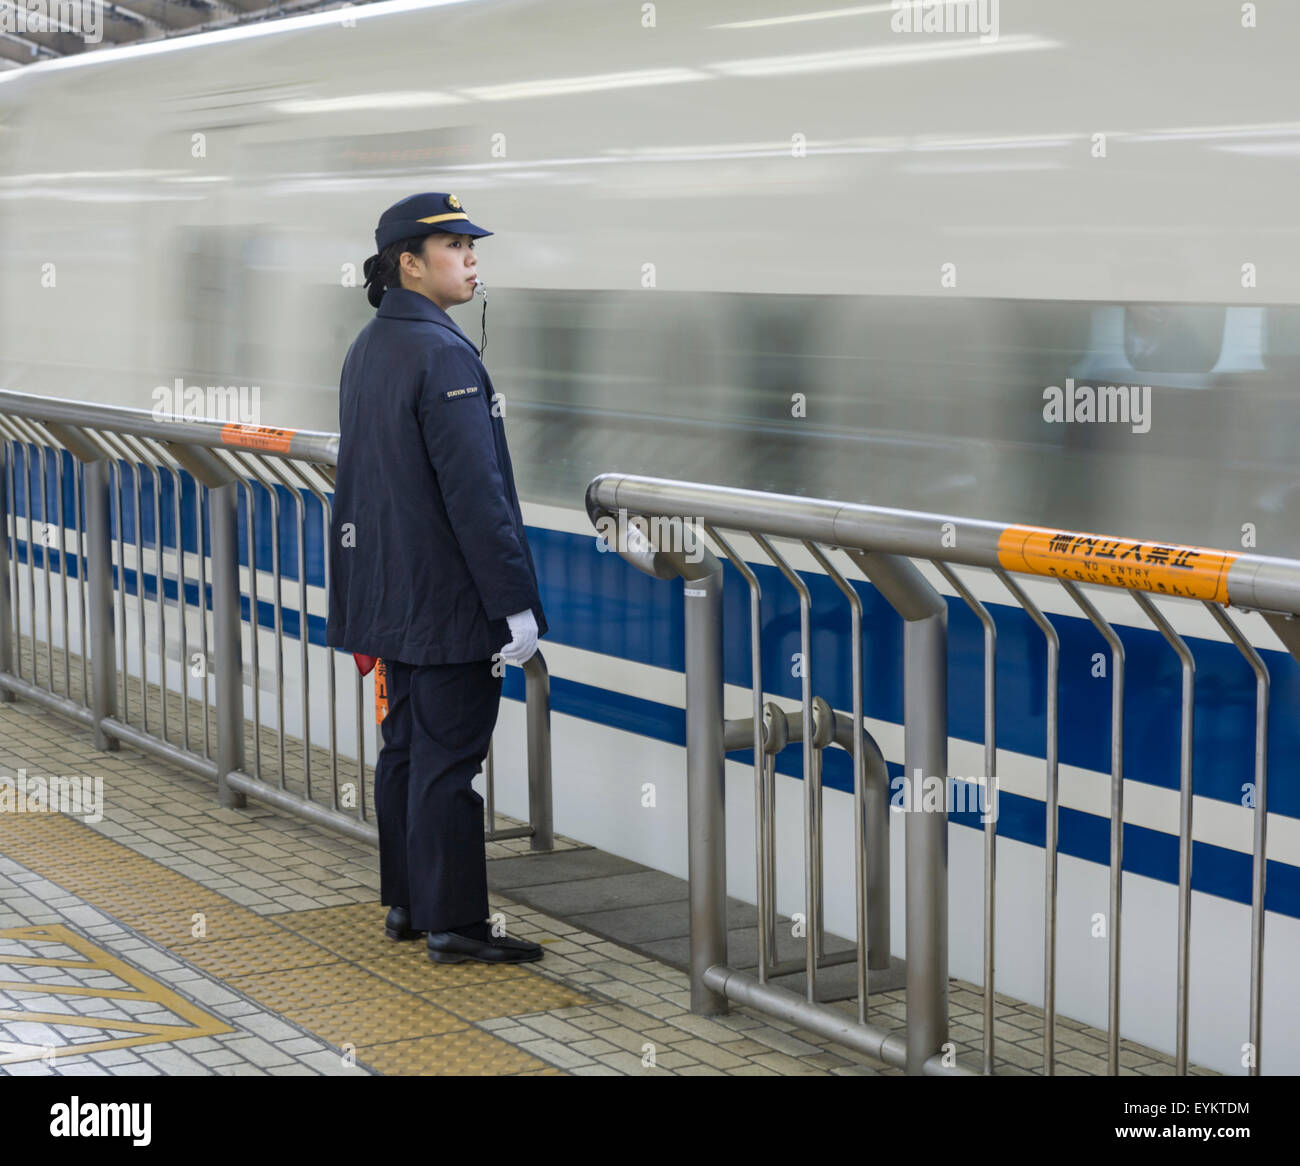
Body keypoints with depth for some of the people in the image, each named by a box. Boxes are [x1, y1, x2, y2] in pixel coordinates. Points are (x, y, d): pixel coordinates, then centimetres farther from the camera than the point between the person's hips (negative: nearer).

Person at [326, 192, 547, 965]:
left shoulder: (367, 349, 11)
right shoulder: (442, 356, -18)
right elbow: (476, 493, -22)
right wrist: (517, 603, -19)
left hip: (394, 596, 10)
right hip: (449, 599, -9)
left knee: (407, 747, 15)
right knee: (449, 760, -4)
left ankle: (406, 903, 24)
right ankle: (454, 924, 2)